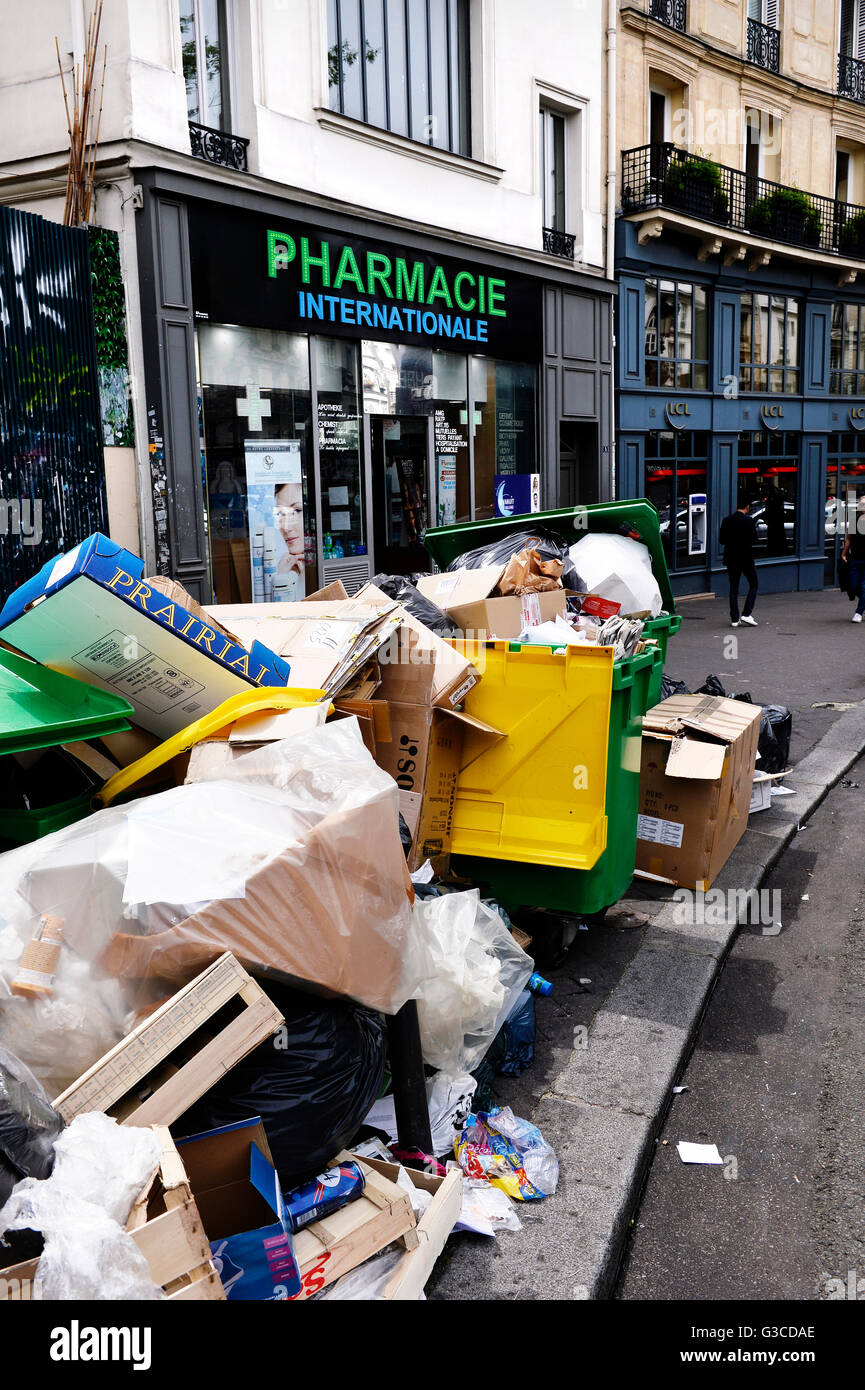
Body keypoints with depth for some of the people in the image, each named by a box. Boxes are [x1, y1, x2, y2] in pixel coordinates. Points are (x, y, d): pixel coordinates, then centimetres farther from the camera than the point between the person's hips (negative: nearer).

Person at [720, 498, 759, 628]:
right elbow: (754, 538, -11)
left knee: (733, 588, 8)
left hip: (731, 558, 4)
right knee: (753, 585, 10)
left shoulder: (726, 520, 0)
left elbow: (722, 540, 2)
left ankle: (734, 619, 6)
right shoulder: (748, 520, -12)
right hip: (746, 558, -4)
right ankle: (746, 614, -2)